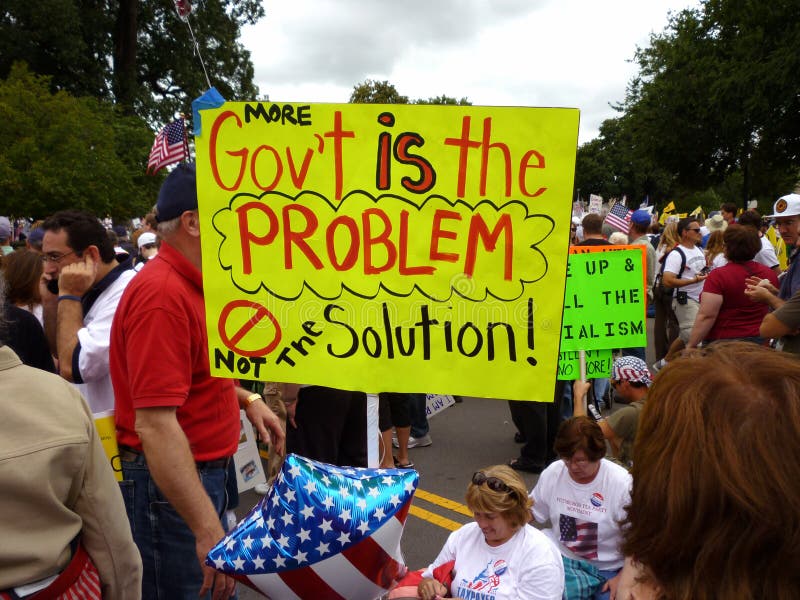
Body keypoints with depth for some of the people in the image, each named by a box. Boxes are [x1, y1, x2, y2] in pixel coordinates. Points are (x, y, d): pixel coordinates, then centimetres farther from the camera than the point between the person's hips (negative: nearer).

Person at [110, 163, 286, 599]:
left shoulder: (192, 285, 7)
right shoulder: (163, 294, -24)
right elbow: (154, 424, -30)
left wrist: (247, 399, 7)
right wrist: (209, 532, -30)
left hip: (205, 470, 9)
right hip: (170, 484, -9)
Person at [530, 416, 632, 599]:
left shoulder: (622, 484, -17)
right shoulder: (553, 472, -6)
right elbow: (532, 511, 9)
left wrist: (623, 577, -11)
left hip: (606, 569, -2)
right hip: (559, 557, 3)